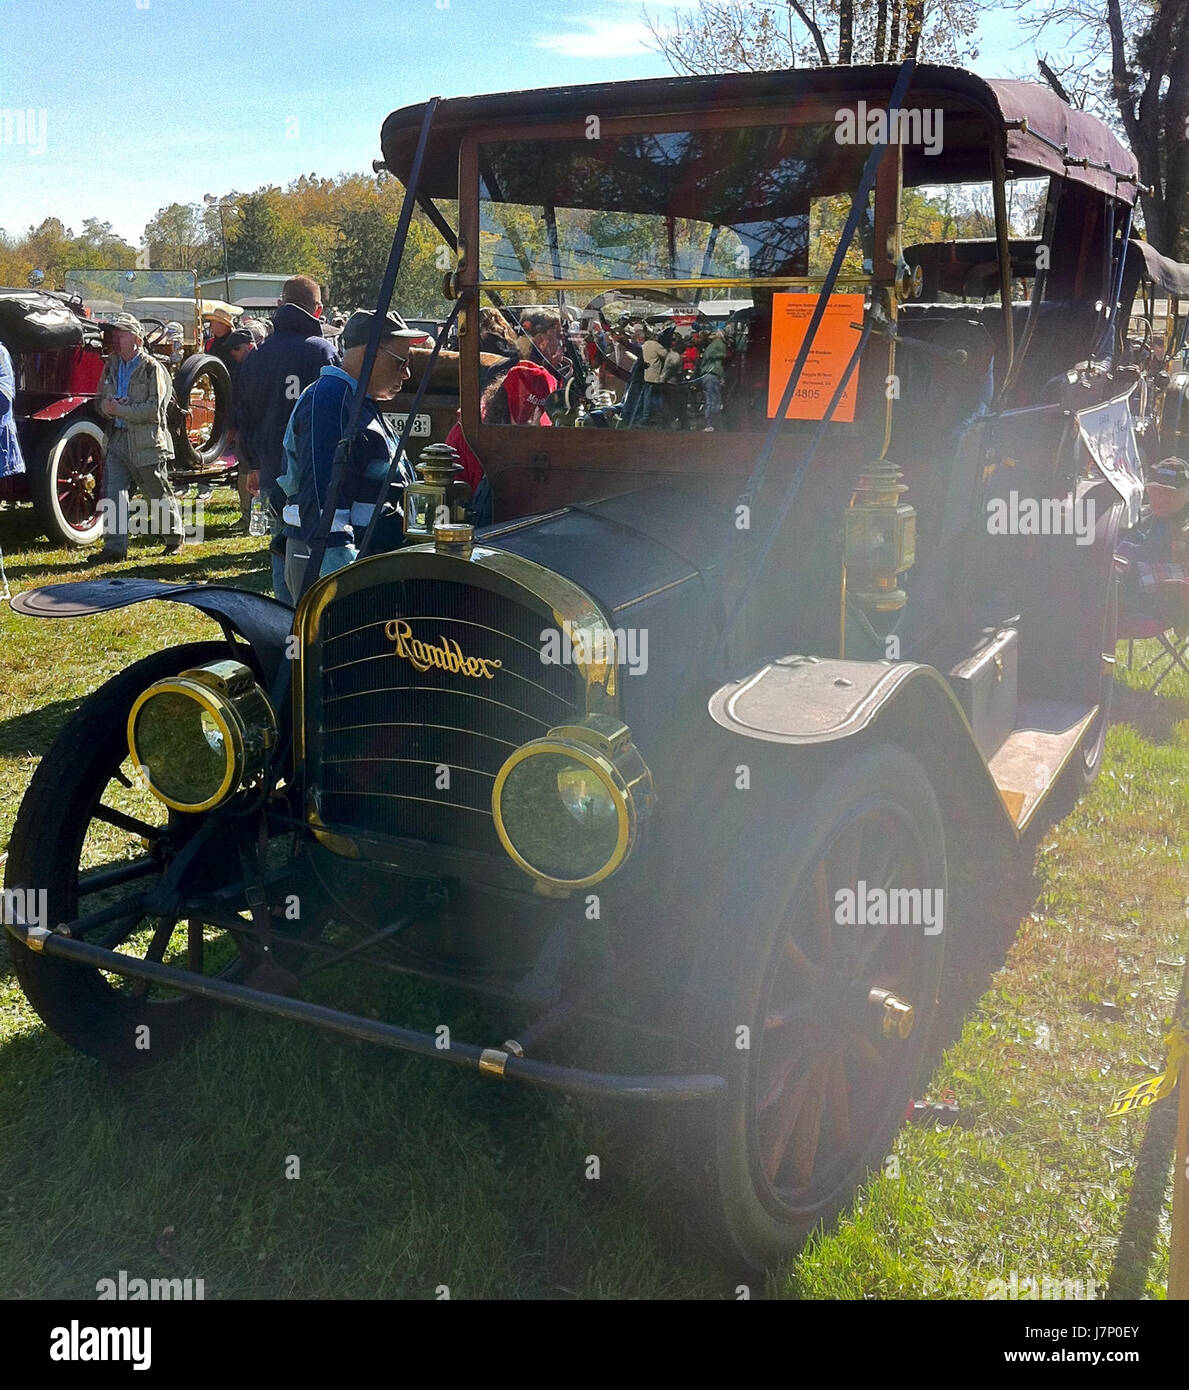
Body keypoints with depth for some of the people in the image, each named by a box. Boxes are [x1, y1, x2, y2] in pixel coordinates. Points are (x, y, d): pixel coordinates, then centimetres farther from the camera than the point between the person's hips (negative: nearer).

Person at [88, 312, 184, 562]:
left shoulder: (152, 368, -9)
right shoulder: (111, 365, 10)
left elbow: (153, 409, -16)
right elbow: (100, 399, 15)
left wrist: (119, 409, -18)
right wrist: (107, 405, -9)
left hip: (146, 441, -5)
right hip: (118, 439, 5)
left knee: (159, 495, 9)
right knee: (112, 495, -3)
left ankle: (175, 538, 29)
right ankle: (114, 547, 0)